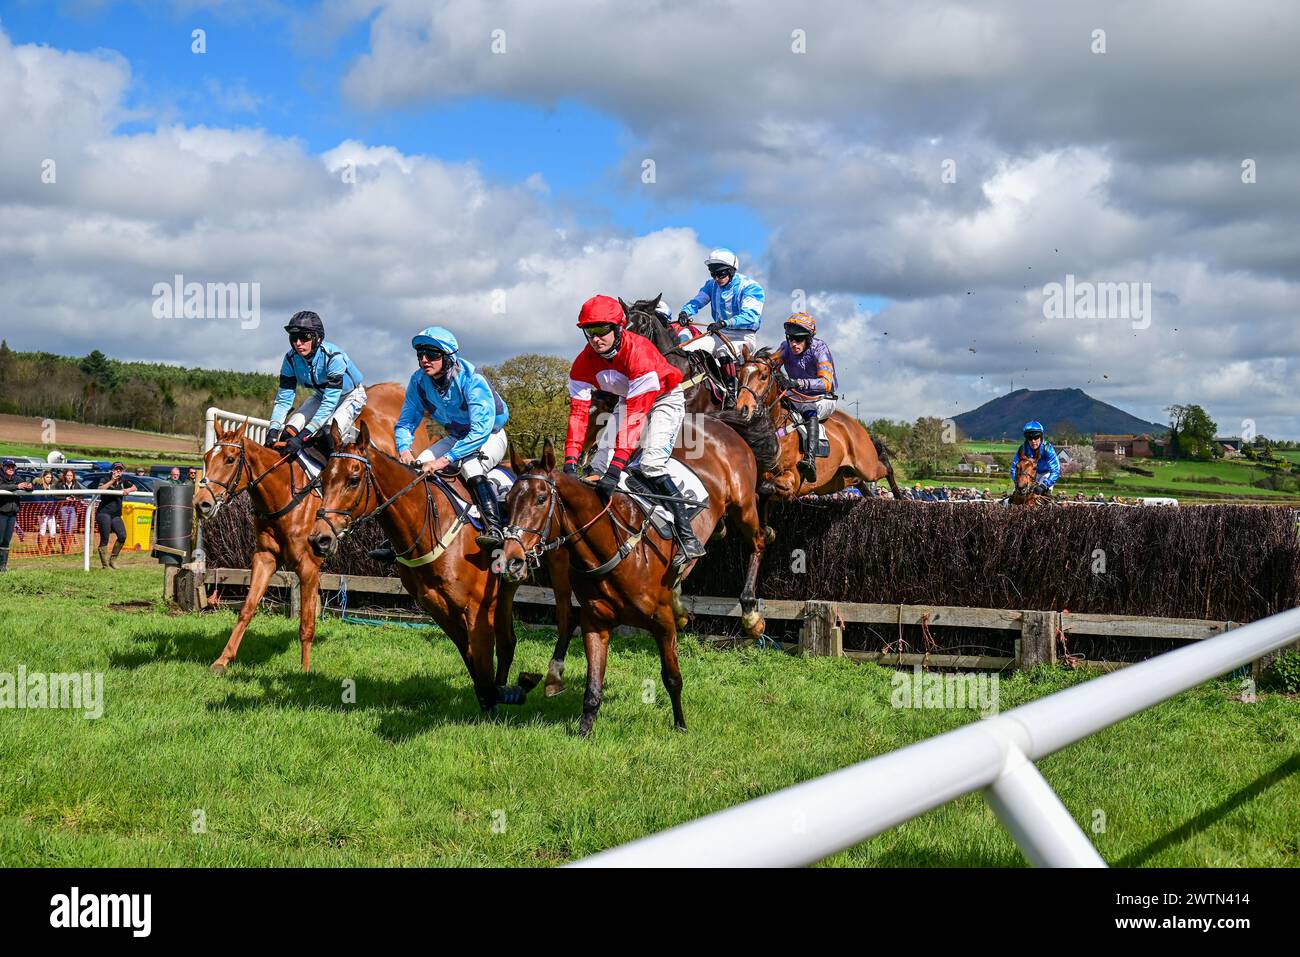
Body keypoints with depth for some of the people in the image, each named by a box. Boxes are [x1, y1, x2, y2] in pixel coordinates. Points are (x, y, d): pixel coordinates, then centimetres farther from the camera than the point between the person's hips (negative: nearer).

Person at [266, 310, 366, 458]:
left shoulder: (334, 357, -36)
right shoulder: (291, 359, -20)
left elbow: (329, 403, -39)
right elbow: (284, 399, -16)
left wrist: (303, 436, -46)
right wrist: (273, 430, -32)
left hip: (351, 395, -5)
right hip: (322, 395, 5)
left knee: (329, 434, -32)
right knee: (288, 431, -16)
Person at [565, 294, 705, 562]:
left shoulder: (639, 351, -36)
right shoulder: (584, 362, -17)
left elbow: (636, 414, -41)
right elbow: (578, 411, -20)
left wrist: (617, 465, -46)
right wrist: (570, 462, -31)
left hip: (665, 398, -7)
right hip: (628, 399, 7)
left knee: (651, 464, -26)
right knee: (599, 464, -6)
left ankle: (688, 538, -23)